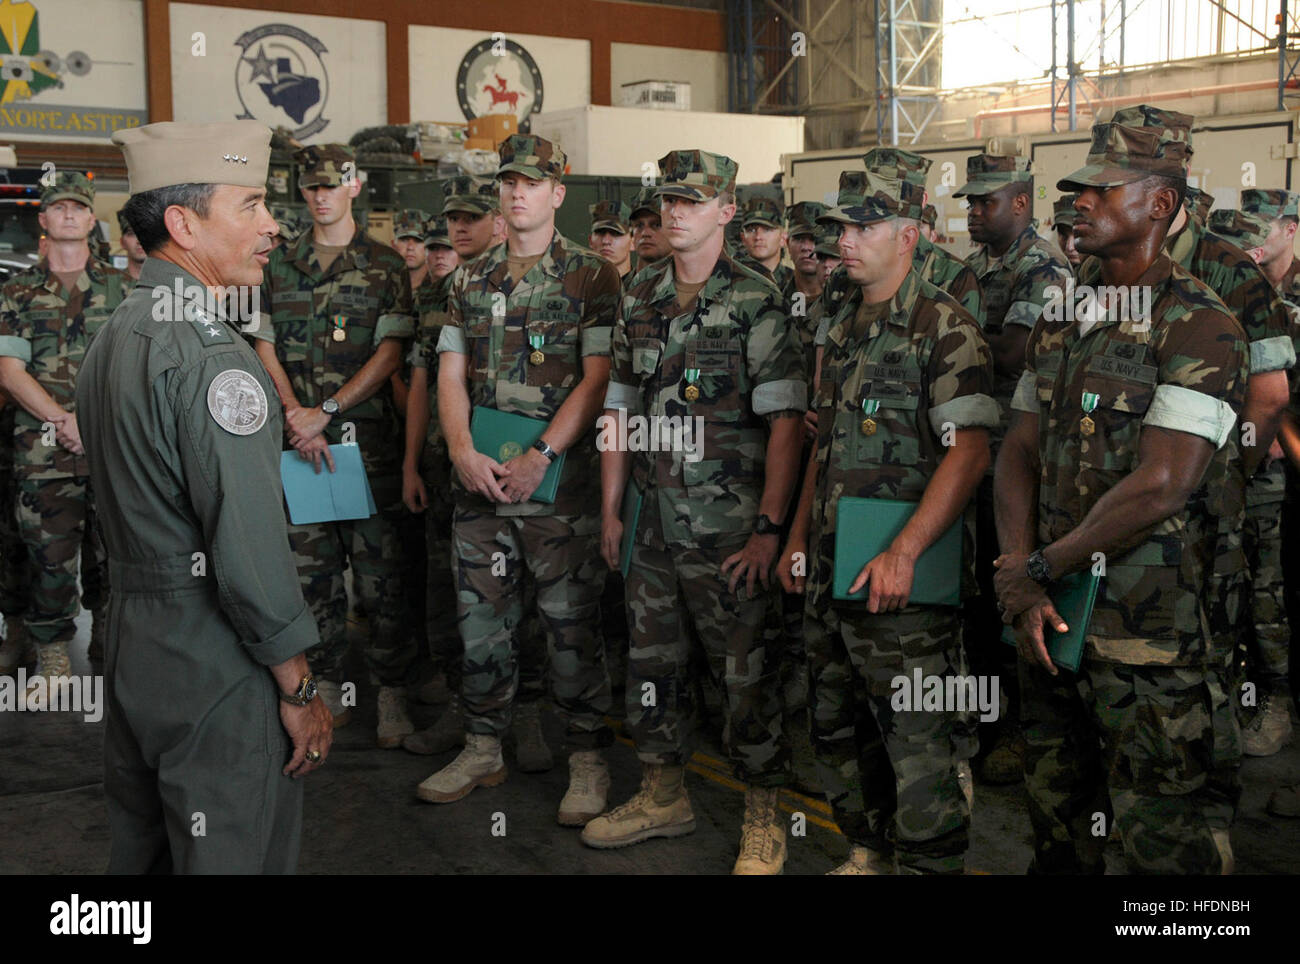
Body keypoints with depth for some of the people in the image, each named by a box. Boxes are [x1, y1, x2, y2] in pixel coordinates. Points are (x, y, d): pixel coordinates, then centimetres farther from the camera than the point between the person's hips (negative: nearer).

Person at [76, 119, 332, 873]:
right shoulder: (209, 354, -20)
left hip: (132, 639, 9)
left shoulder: (112, 337, 10)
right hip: (216, 668, -9)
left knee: (143, 847, 20)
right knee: (233, 856, 2)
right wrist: (300, 690, -16)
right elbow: (250, 549, -24)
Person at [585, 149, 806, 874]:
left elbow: (786, 421, -12)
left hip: (728, 529, -6)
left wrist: (769, 528, -16)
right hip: (655, 525, 6)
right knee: (653, 661, 15)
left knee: (745, 670, 2)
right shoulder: (640, 301, 10)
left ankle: (764, 815, 18)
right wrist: (611, 510, 12)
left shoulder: (757, 303, -8)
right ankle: (664, 795, 32)